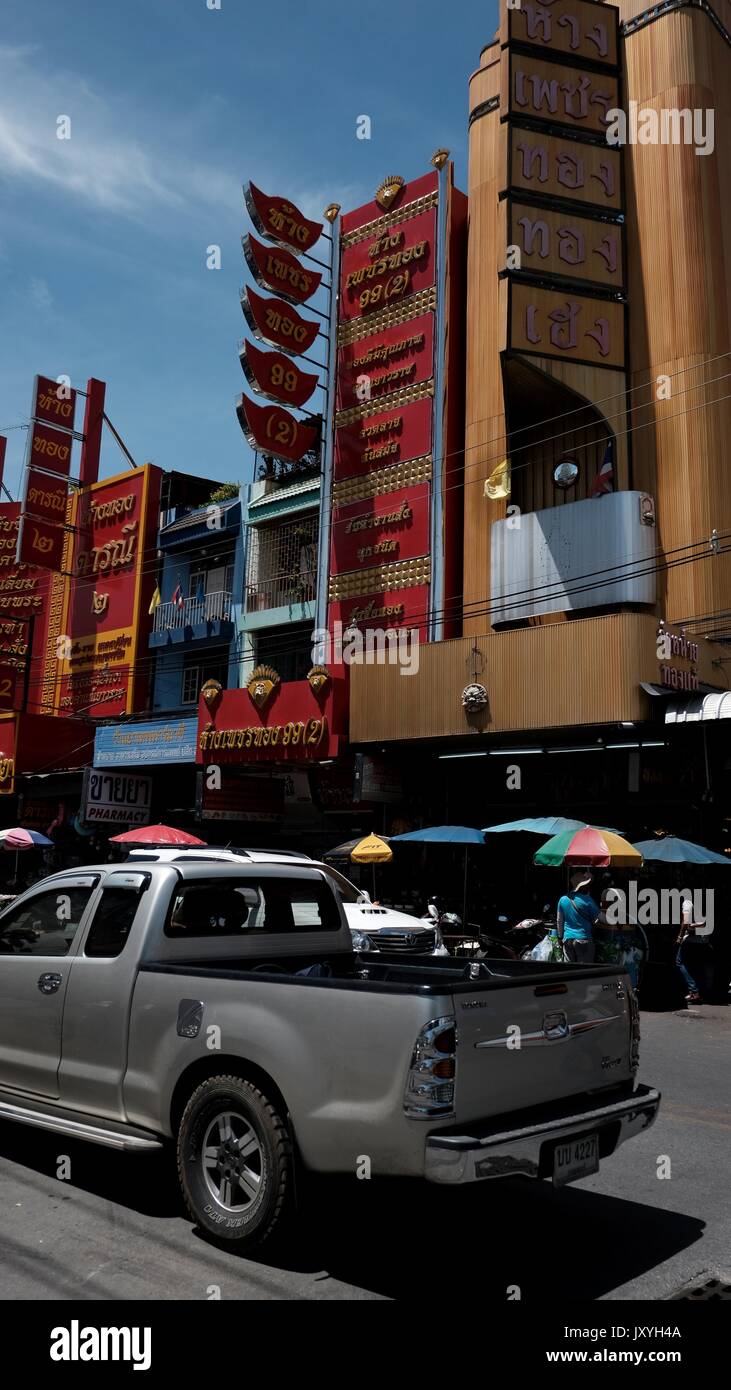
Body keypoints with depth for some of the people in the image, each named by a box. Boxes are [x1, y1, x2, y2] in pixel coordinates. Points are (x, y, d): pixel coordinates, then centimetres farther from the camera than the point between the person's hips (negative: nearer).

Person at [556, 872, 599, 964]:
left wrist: (560, 937, 20)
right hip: (583, 939, -4)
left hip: (567, 939, 4)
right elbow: (598, 918, -2)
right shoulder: (587, 900, -12)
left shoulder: (563, 900, 3)